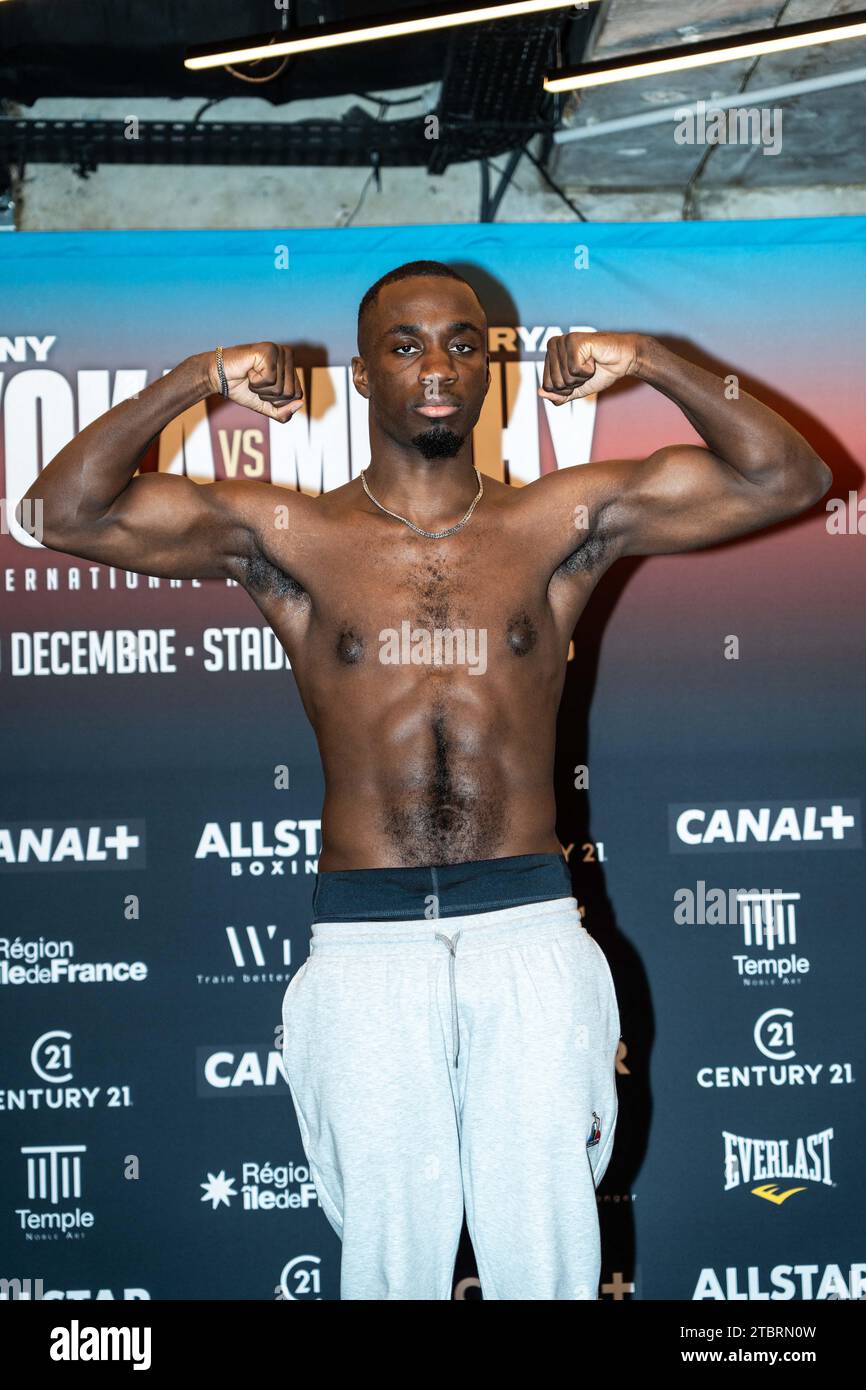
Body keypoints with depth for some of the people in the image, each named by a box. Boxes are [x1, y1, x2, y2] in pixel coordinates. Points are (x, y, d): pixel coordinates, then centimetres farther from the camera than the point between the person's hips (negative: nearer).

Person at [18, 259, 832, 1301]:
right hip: (365, 944, 0)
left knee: (549, 1259, 4)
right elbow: (67, 511, -1)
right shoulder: (288, 537, 6)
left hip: (531, 934, 1)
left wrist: (649, 363, -6)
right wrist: (196, 381, -9)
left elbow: (786, 478, 5)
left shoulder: (561, 523, 8)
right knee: (390, 1262, 6)